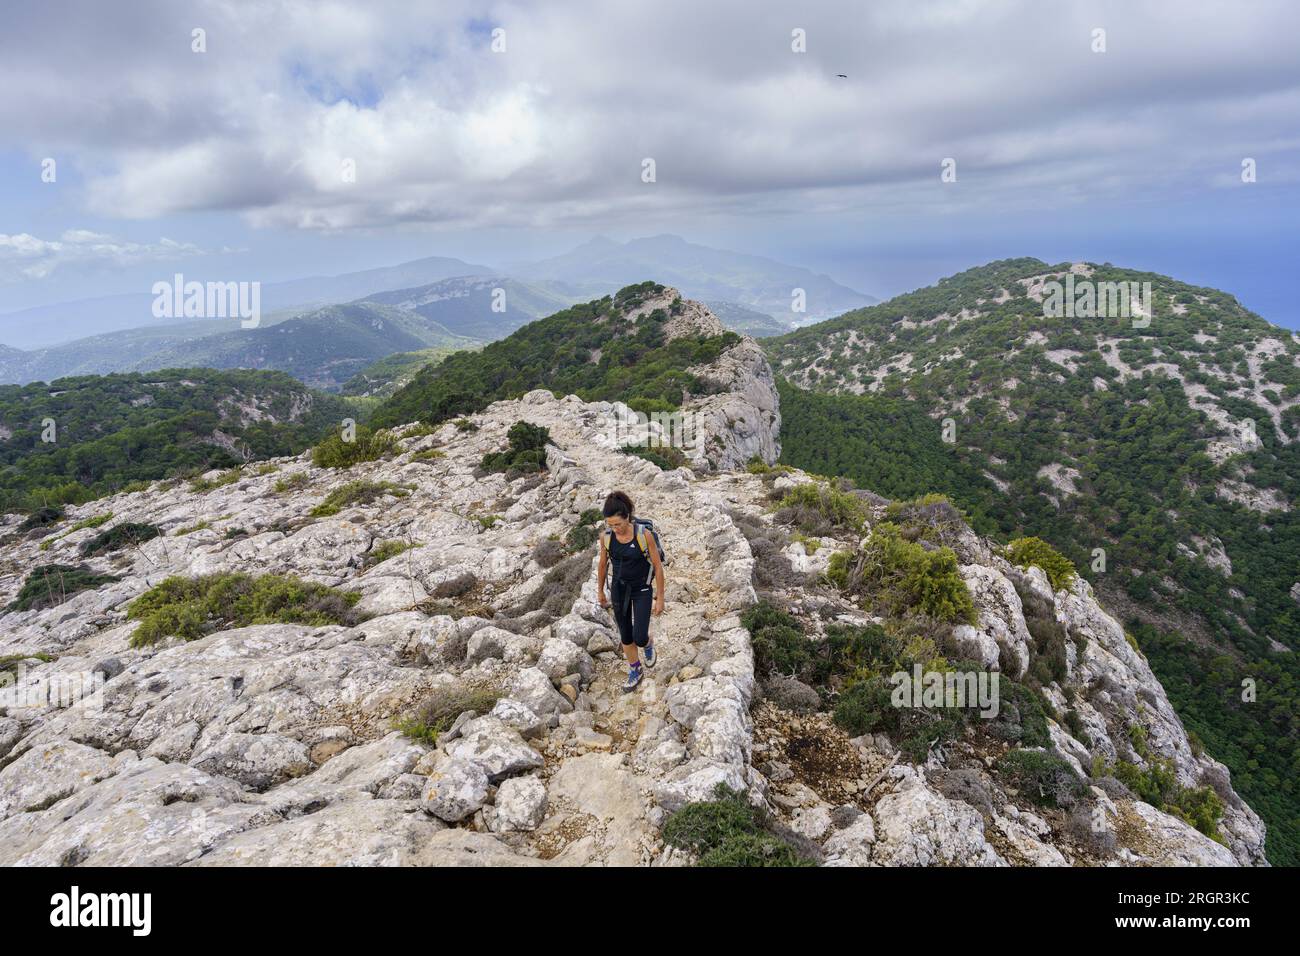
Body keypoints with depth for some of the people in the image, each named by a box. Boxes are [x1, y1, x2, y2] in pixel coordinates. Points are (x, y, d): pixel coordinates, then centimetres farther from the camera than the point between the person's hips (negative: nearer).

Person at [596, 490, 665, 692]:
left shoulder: (643, 534, -25)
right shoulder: (607, 536, -14)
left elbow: (658, 566, -15)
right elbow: (602, 565, 2)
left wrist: (660, 598, -10)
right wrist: (600, 592, 13)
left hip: (642, 589, -3)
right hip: (619, 588, 3)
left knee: (639, 639, -8)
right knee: (626, 637, 13)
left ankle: (648, 643, 30)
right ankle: (635, 672, 38)